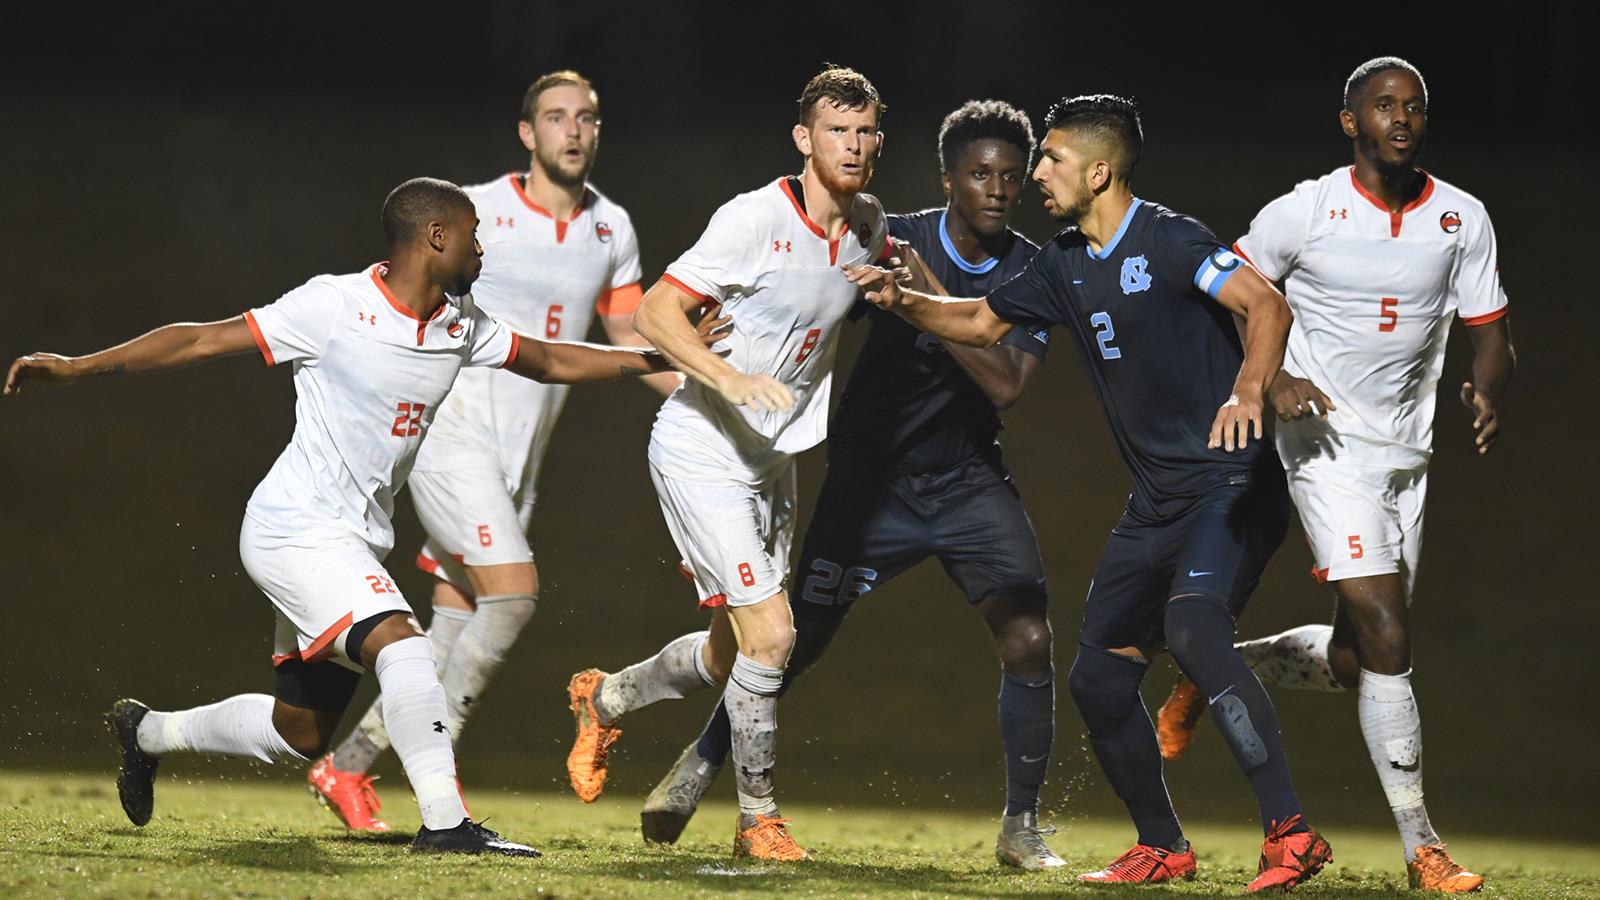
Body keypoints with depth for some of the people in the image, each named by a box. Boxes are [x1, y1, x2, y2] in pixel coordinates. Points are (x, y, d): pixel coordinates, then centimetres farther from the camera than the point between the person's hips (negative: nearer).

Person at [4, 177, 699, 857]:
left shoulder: (459, 327, 6)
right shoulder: (336, 306, -15)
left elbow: (549, 362, 20)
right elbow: (203, 340, -13)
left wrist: (661, 358, 13)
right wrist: (75, 368, -16)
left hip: (355, 546, 9)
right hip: (296, 529, -9)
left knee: (300, 732, 14)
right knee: (402, 648, -26)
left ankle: (147, 732, 37)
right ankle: (446, 825, -22)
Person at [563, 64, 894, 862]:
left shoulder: (866, 224, 2)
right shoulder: (756, 220, -21)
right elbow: (654, 314, -23)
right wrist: (728, 377, -38)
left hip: (772, 459, 8)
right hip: (702, 455, -8)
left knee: (731, 656, 15)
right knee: (770, 636, -15)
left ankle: (605, 699, 43)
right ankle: (758, 818, 1)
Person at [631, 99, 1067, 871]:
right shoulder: (896, 241, -10)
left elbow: (1005, 384, -19)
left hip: (969, 481, 2)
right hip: (874, 478, -2)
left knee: (1028, 639, -14)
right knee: (797, 638, -4)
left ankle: (1021, 827, -1)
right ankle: (699, 766, 22)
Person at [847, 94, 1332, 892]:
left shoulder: (1166, 240, -13)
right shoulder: (1068, 265, 13)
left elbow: (1266, 305, -24)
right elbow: (983, 323, 26)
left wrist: (1249, 387, -41)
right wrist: (903, 302, 10)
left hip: (1230, 483, -9)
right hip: (1158, 499, 9)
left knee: (1192, 628, -31)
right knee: (1099, 673, 8)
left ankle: (1290, 833, -33)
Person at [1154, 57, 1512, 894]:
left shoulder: (1461, 219, 2)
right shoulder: (1304, 213, -8)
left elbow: (1492, 337, 7)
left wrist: (1487, 394, -16)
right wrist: (1269, 381, -16)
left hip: (1407, 451, 5)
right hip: (1328, 444, -5)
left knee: (1350, 659, 10)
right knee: (1388, 641, -15)